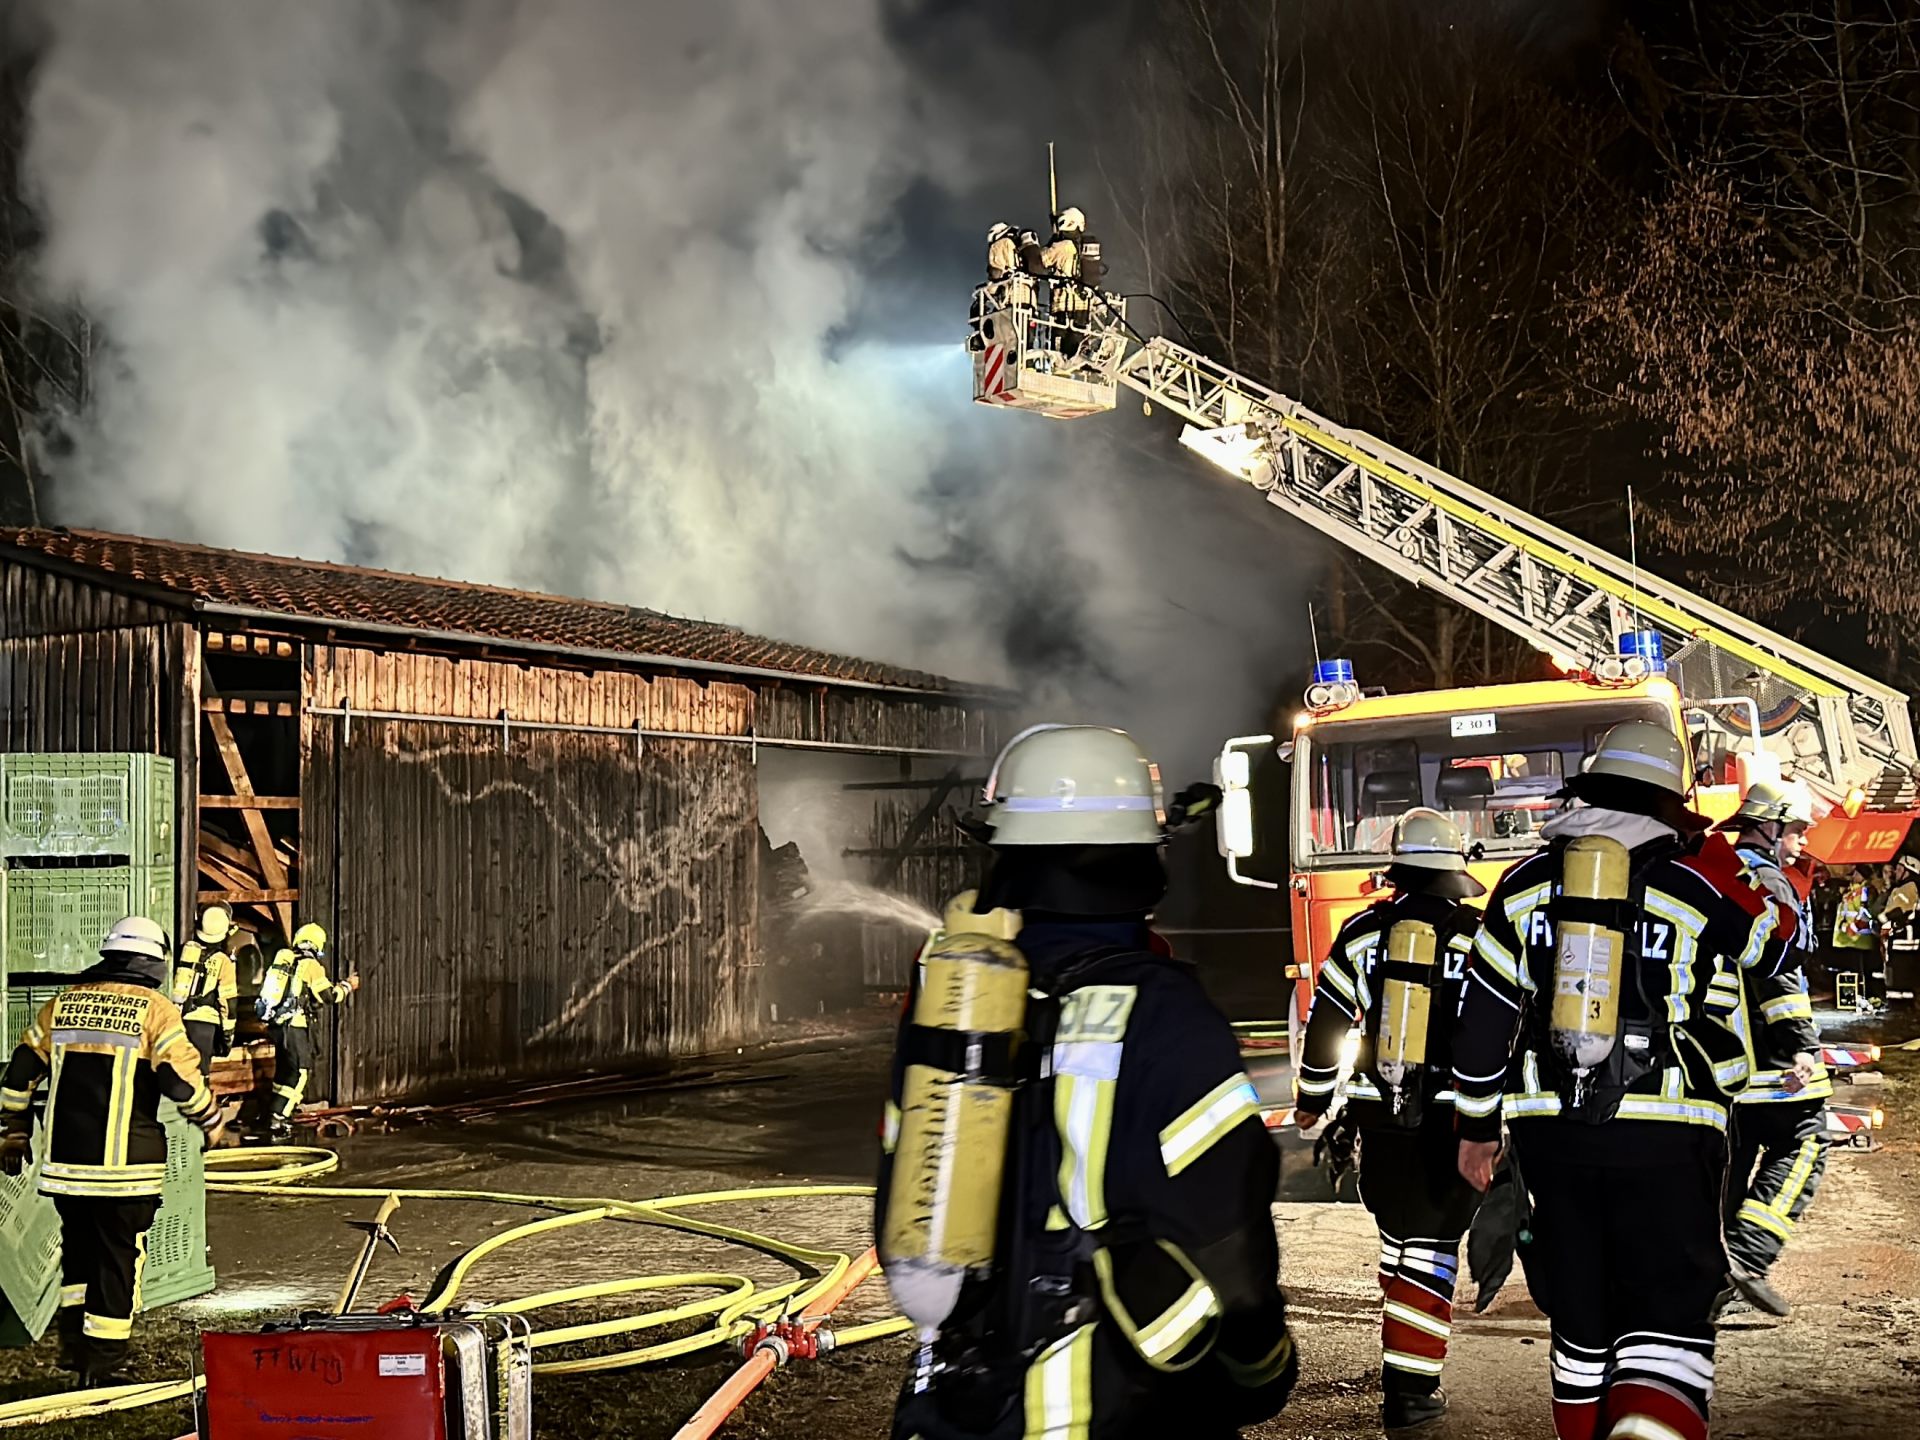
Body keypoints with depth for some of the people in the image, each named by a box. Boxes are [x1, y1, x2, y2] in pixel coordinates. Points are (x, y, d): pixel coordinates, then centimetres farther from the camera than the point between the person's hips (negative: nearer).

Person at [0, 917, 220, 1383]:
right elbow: (181, 1078, -10)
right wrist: (210, 1121, 8)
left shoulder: (62, 1005, 10)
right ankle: (103, 1360, 8)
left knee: (78, 1246, 22)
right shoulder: (155, 1010, -5)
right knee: (119, 1255, 6)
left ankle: (73, 1342, 21)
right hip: (126, 1163, -4)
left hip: (64, 1160, 5)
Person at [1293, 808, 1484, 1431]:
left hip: (1380, 1117, 3)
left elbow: (1325, 1023, 5)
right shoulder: (1479, 937, -7)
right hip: (1451, 1120, -3)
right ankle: (1409, 1390, 0)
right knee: (1431, 1249, 2)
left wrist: (1312, 1099, 18)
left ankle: (1403, 1362, 30)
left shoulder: (1363, 932, 1)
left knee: (1400, 1233, 20)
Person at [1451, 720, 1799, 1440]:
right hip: (1664, 1137, -3)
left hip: (1551, 1132, 3)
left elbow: (1483, 1019, 9)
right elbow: (1779, 941, 17)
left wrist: (1476, 1125, 18)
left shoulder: (1526, 883, 8)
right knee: (1670, 1324, -3)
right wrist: (1729, 863, 26)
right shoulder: (1697, 883, -2)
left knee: (1582, 1323, 15)